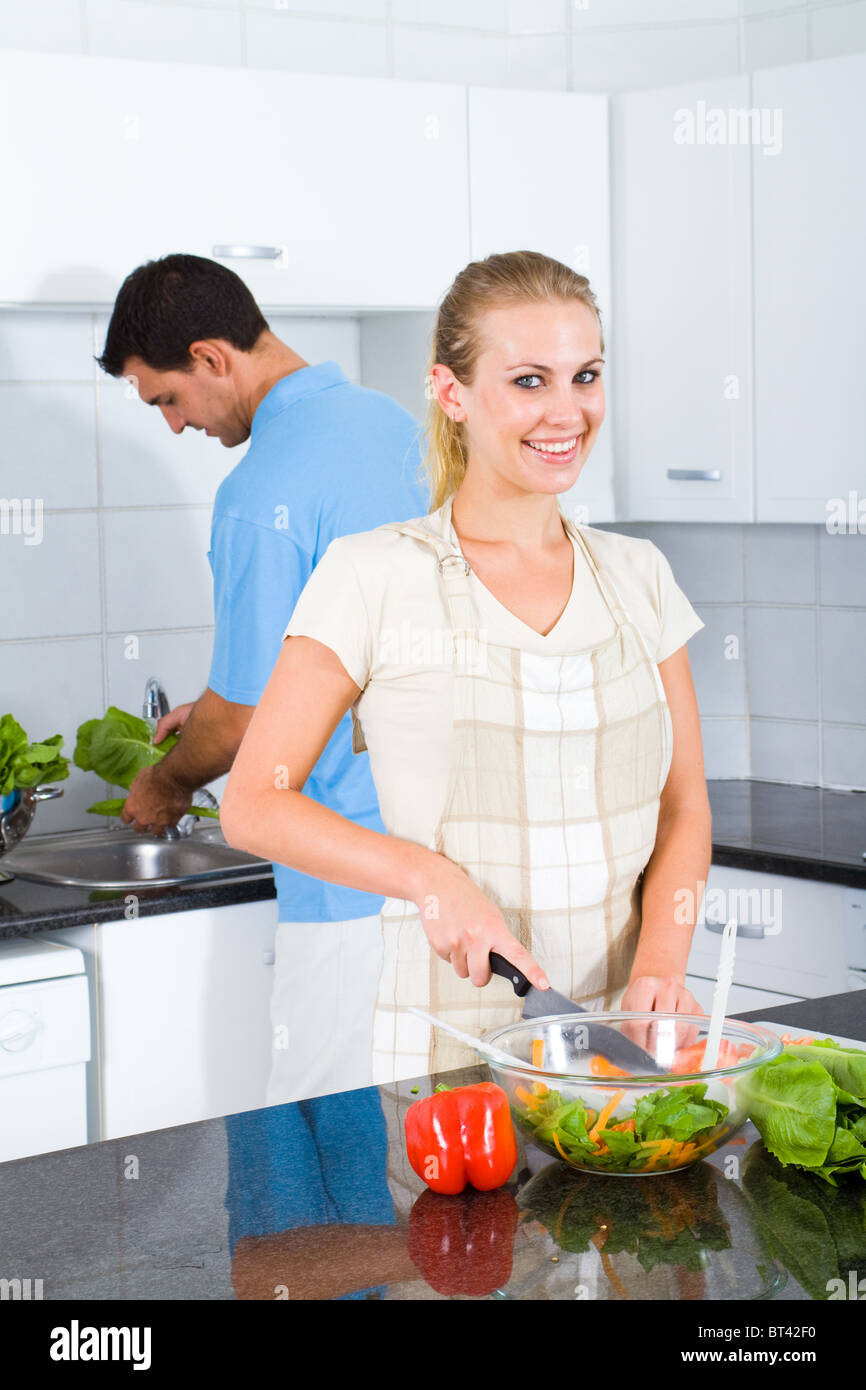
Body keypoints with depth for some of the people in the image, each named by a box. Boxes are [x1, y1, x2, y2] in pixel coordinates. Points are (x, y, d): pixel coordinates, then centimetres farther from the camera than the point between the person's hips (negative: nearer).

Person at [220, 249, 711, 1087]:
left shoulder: (638, 577, 7)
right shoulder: (372, 577, -6)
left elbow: (682, 808, 9)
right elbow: (253, 805, -6)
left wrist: (661, 963, -8)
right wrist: (426, 874, -19)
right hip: (451, 1041, -3)